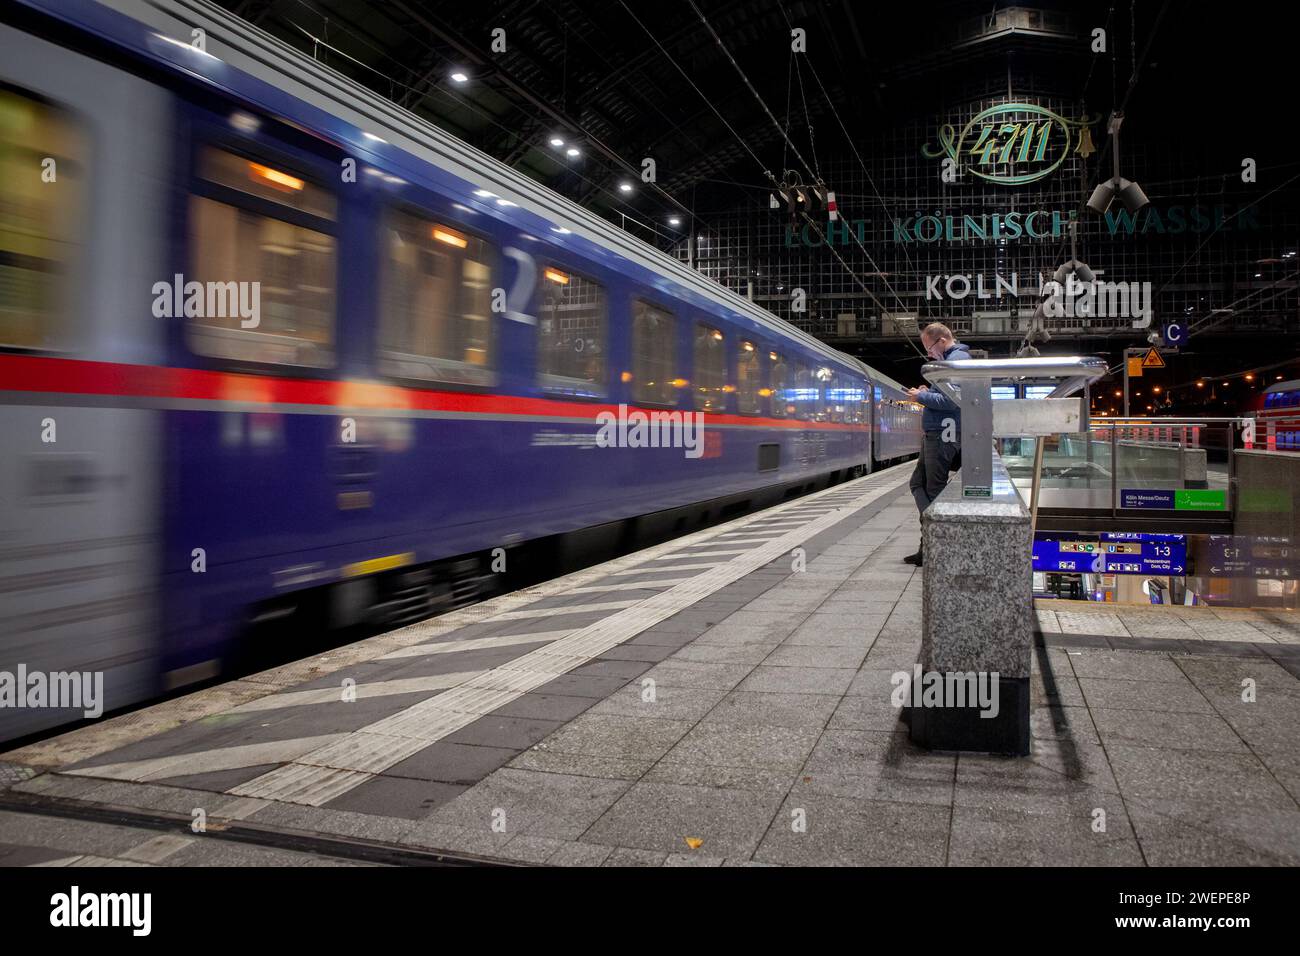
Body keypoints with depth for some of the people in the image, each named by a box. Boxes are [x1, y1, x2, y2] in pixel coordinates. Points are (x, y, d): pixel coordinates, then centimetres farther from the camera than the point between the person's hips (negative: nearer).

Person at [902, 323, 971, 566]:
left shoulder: (957, 359, -14)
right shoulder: (949, 359, 18)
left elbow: (952, 401, -22)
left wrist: (922, 397, -12)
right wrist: (928, 392, 8)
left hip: (944, 434, -11)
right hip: (936, 434, 11)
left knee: (934, 490, -5)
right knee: (918, 483, 15)